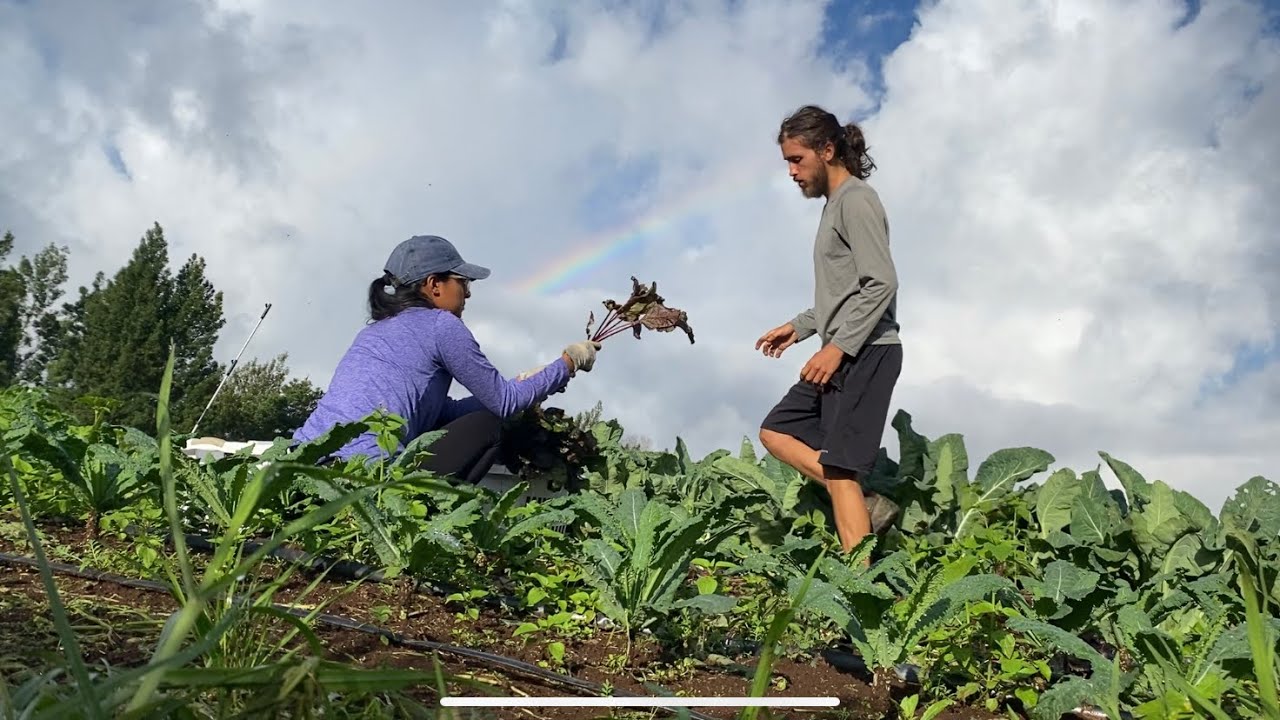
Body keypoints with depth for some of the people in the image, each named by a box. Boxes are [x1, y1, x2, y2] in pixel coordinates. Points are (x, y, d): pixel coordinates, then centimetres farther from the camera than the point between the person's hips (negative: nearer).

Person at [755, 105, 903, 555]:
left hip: (865, 353, -10)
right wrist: (800, 327, 19)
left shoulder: (856, 200, -9)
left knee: (838, 467, -12)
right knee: (775, 432, 9)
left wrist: (837, 347, -22)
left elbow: (882, 284, -19)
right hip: (844, 354, 10)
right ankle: (863, 508, 2)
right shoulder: (835, 204, 20)